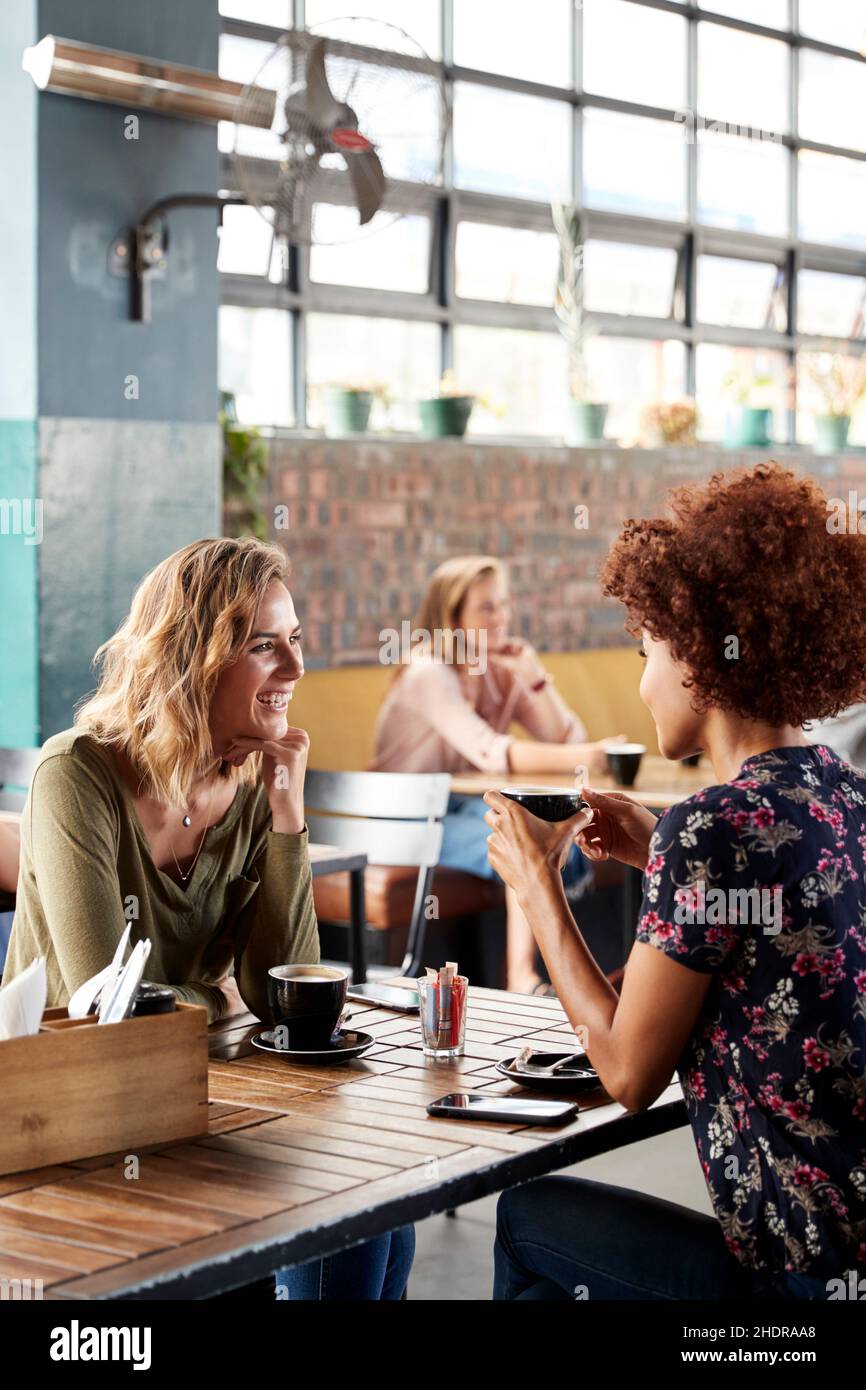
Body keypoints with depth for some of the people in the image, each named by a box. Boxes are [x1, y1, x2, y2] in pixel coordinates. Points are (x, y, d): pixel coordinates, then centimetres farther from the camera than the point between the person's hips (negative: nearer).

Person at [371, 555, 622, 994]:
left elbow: (567, 741, -2)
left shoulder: (500, 669, 4)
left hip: (463, 807, 7)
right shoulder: (428, 674, -18)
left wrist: (533, 677, -13)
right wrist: (583, 758, -42)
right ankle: (520, 979, -27)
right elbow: (490, 753, -32)